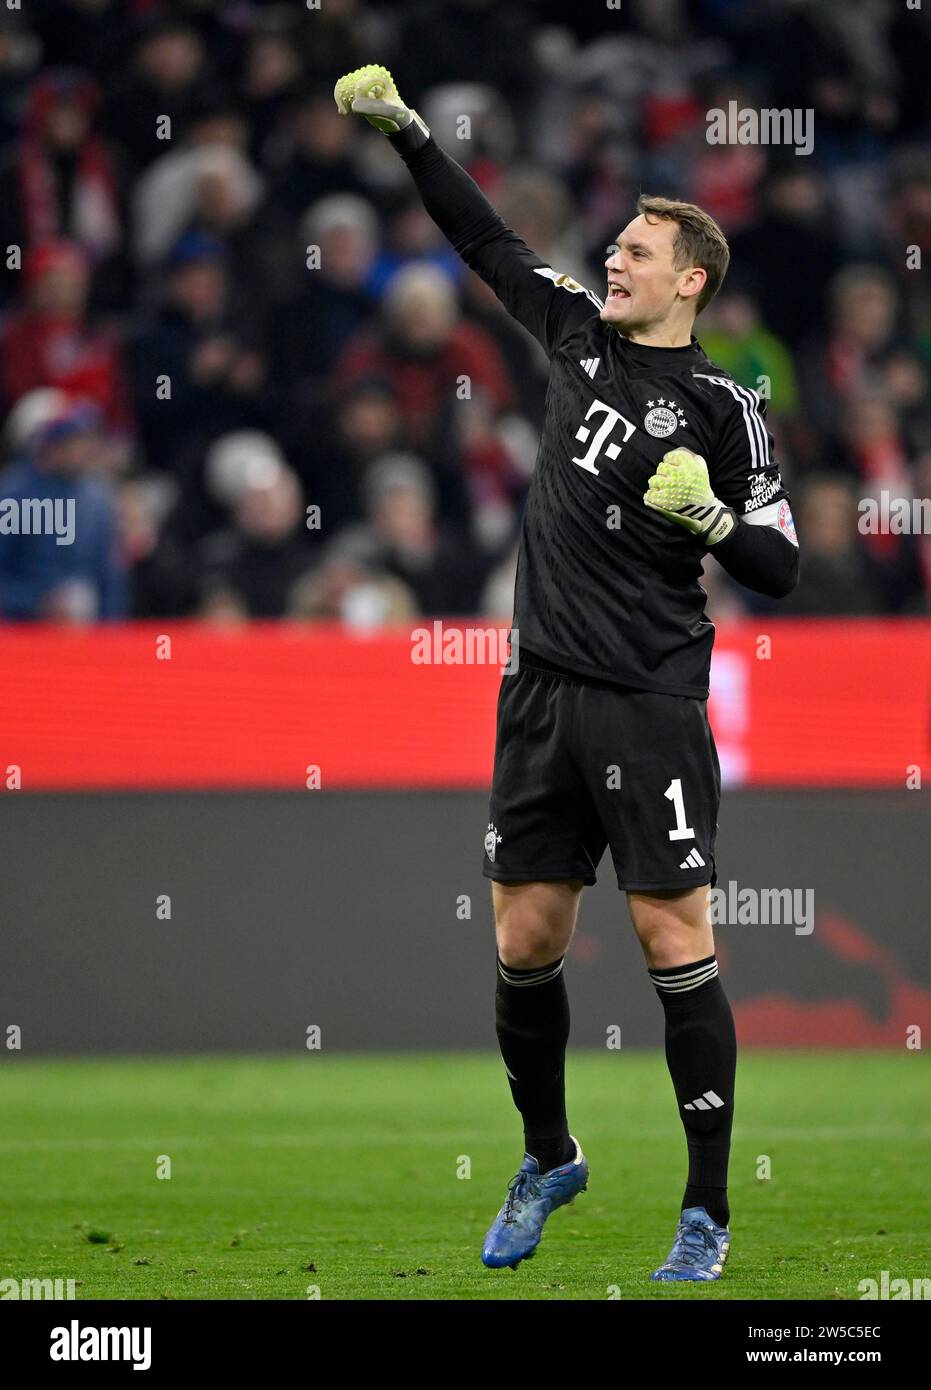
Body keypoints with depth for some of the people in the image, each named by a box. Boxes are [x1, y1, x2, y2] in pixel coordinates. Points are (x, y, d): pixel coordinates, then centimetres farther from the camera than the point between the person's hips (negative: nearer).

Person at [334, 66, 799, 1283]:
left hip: (650, 703, -5)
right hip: (543, 691, 5)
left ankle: (708, 1212, -3)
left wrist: (715, 515, -21)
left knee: (673, 934, -8)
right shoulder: (580, 332, 11)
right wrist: (404, 131, 14)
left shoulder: (723, 407, -4)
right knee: (526, 937, 8)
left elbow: (778, 567, -3)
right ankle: (548, 1160, 29)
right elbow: (486, 240, 19)